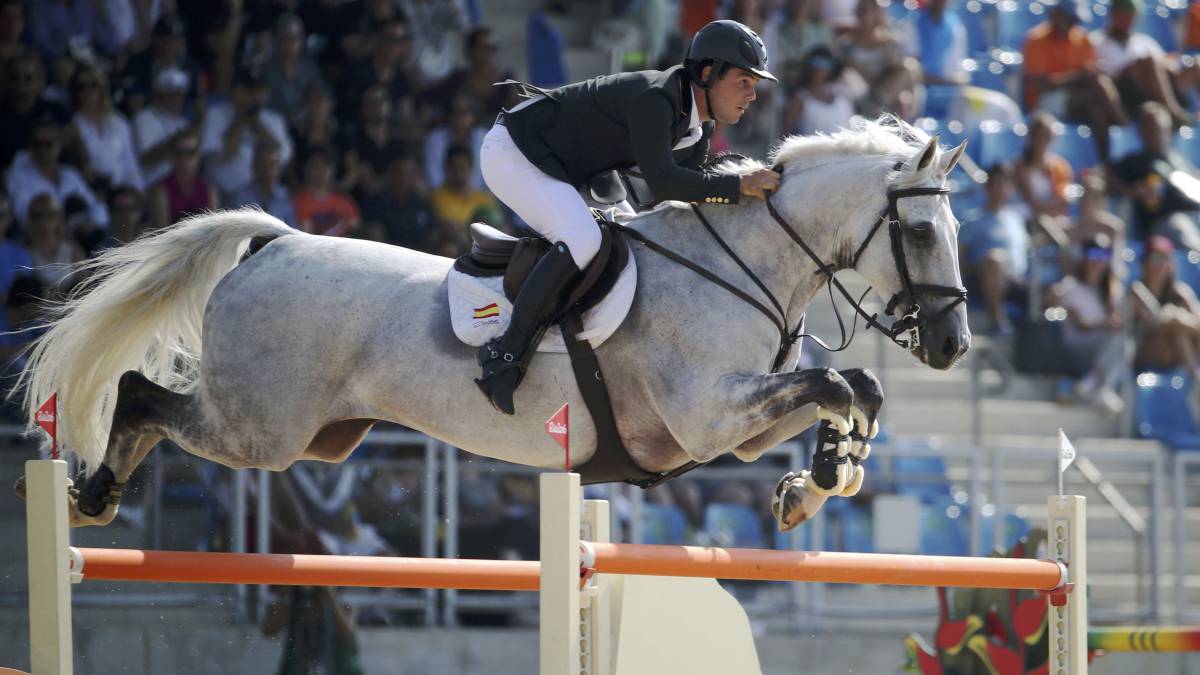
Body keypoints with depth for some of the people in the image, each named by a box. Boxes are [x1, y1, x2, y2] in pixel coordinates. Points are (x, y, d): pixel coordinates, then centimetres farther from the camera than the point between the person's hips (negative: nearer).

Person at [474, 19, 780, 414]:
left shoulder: (698, 128, 3)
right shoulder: (654, 98, -27)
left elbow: (688, 192, 9)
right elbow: (662, 182, -36)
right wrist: (738, 187, -34)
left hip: (554, 167, 11)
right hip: (511, 153, -11)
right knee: (582, 241, -29)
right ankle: (505, 355, -25)